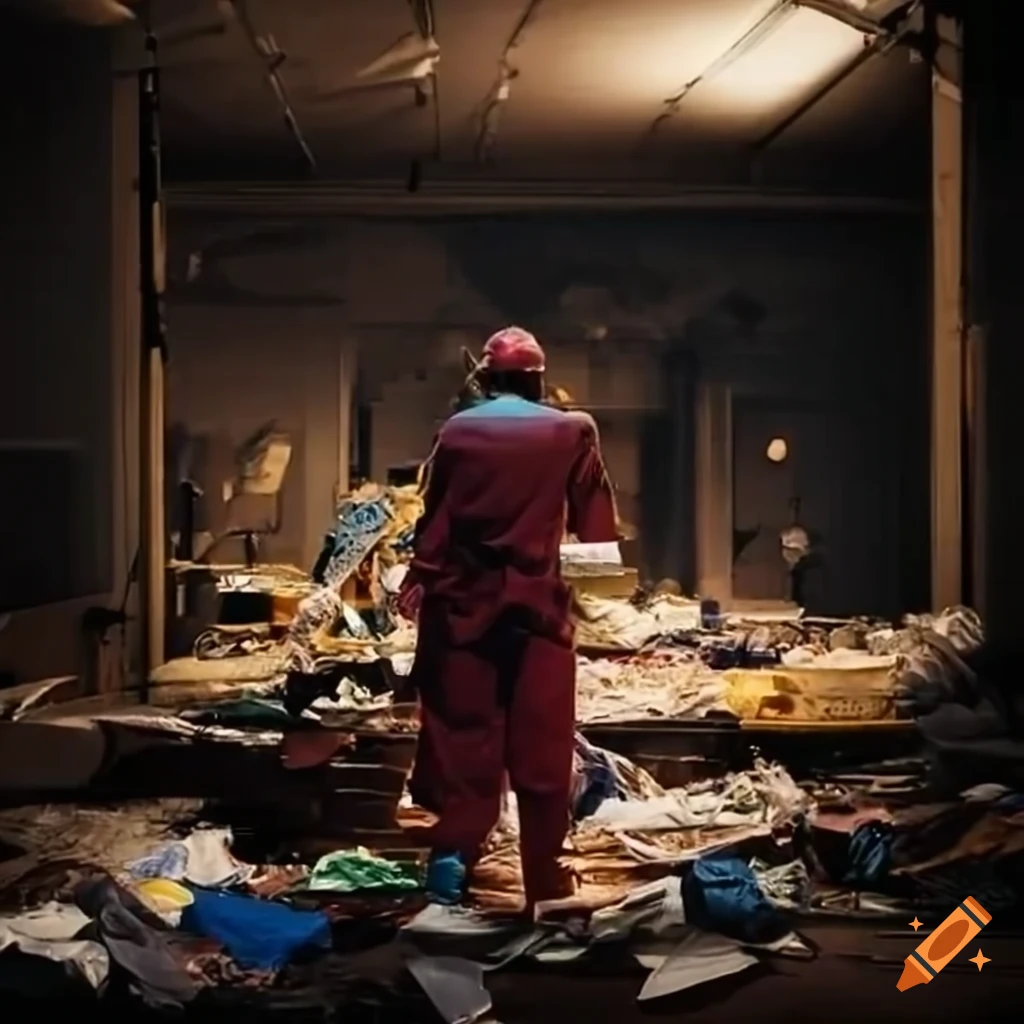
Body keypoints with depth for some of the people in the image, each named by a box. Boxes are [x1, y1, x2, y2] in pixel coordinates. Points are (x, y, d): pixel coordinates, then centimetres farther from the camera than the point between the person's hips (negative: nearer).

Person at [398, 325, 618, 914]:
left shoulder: (459, 431, 3)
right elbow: (597, 525, 3)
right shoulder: (574, 431, 1)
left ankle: (453, 856, 0)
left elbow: (437, 518, 4)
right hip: (540, 602, -1)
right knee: (542, 749, 4)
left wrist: (418, 581, 15)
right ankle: (547, 881, 8)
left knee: (464, 739, 7)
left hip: (465, 602, 1)